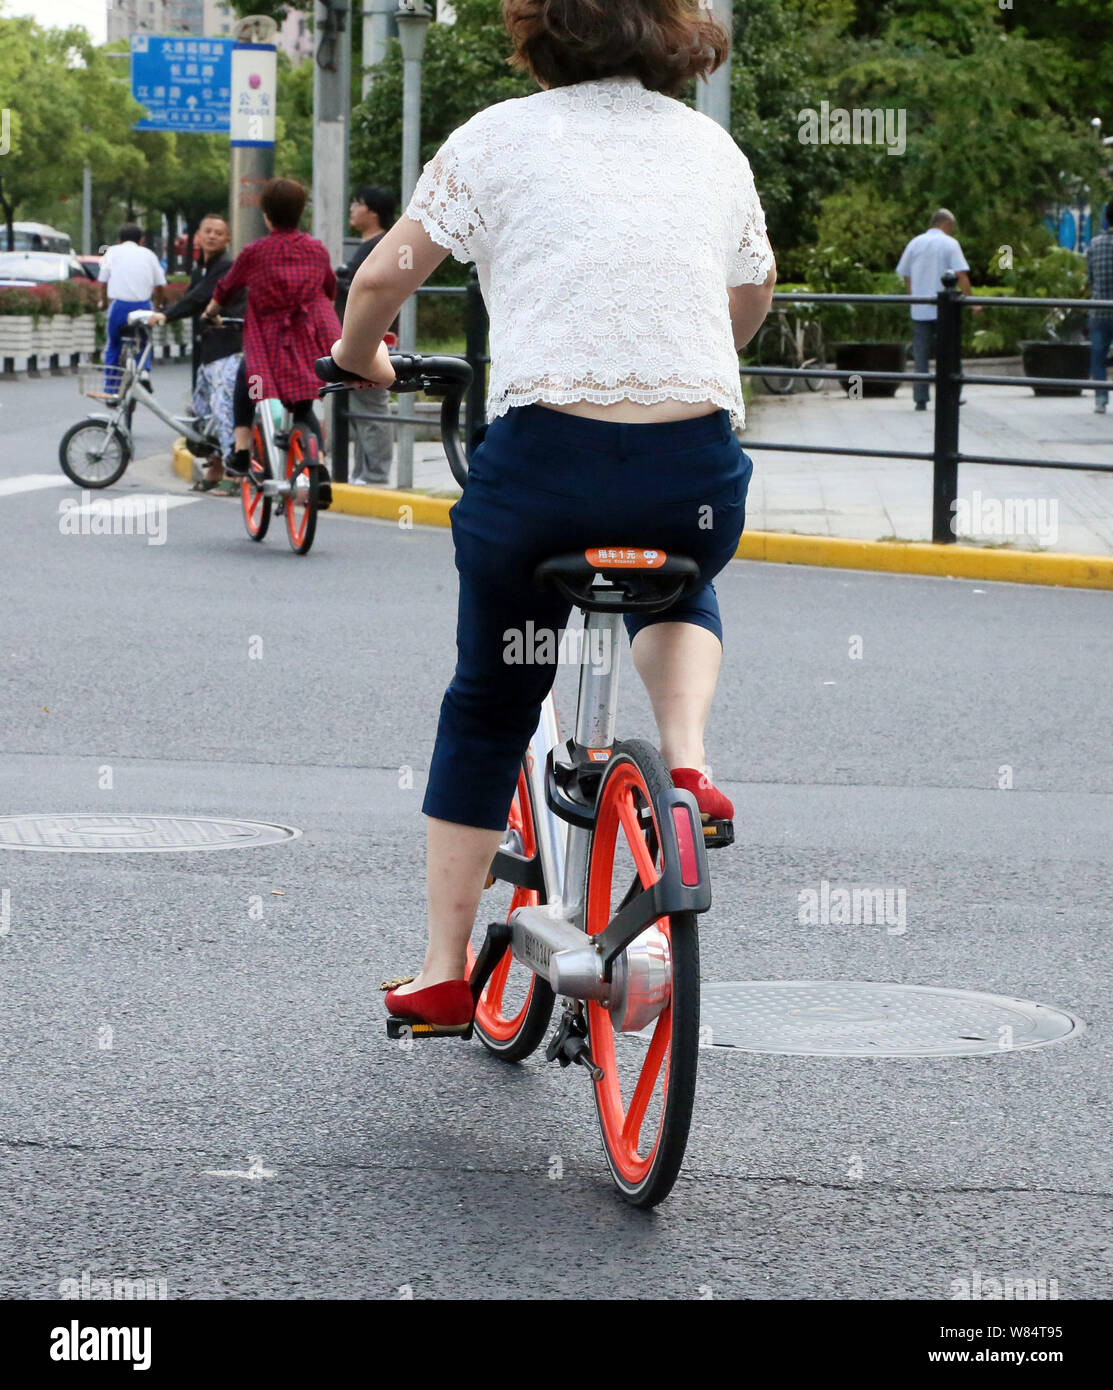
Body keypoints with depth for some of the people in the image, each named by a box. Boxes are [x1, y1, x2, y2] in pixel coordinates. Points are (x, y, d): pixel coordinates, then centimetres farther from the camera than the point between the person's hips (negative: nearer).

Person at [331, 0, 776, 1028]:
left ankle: (443, 969, 23)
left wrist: (358, 356, 30)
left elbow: (383, 277, 8)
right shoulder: (713, 146, 16)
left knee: (488, 709, 19)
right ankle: (687, 759, 9)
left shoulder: (501, 136, 7)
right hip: (700, 473, 2)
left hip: (544, 457, -2)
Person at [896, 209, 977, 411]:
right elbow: (961, 275, -11)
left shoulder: (915, 243, 10)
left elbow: (906, 276, 14)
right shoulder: (949, 244, -3)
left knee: (920, 355, 4)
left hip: (919, 309, 3)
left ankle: (920, 399, 0)